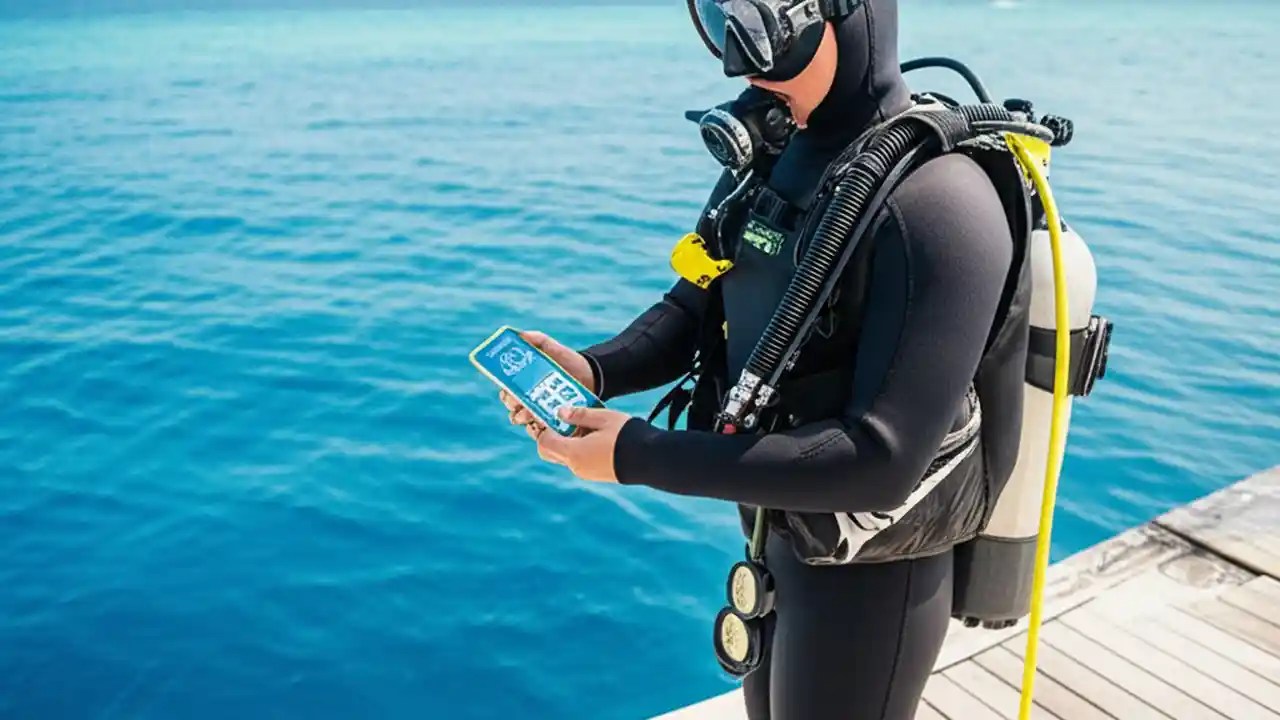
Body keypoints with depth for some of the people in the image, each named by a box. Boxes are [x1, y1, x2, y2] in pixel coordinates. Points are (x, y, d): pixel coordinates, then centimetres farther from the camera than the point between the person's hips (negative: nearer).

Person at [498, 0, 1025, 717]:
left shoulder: (936, 203, -27)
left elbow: (879, 462, -30)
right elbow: (697, 304, 5)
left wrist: (638, 455, -31)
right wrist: (594, 370, -15)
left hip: (868, 573, -7)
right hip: (777, 530, 7)